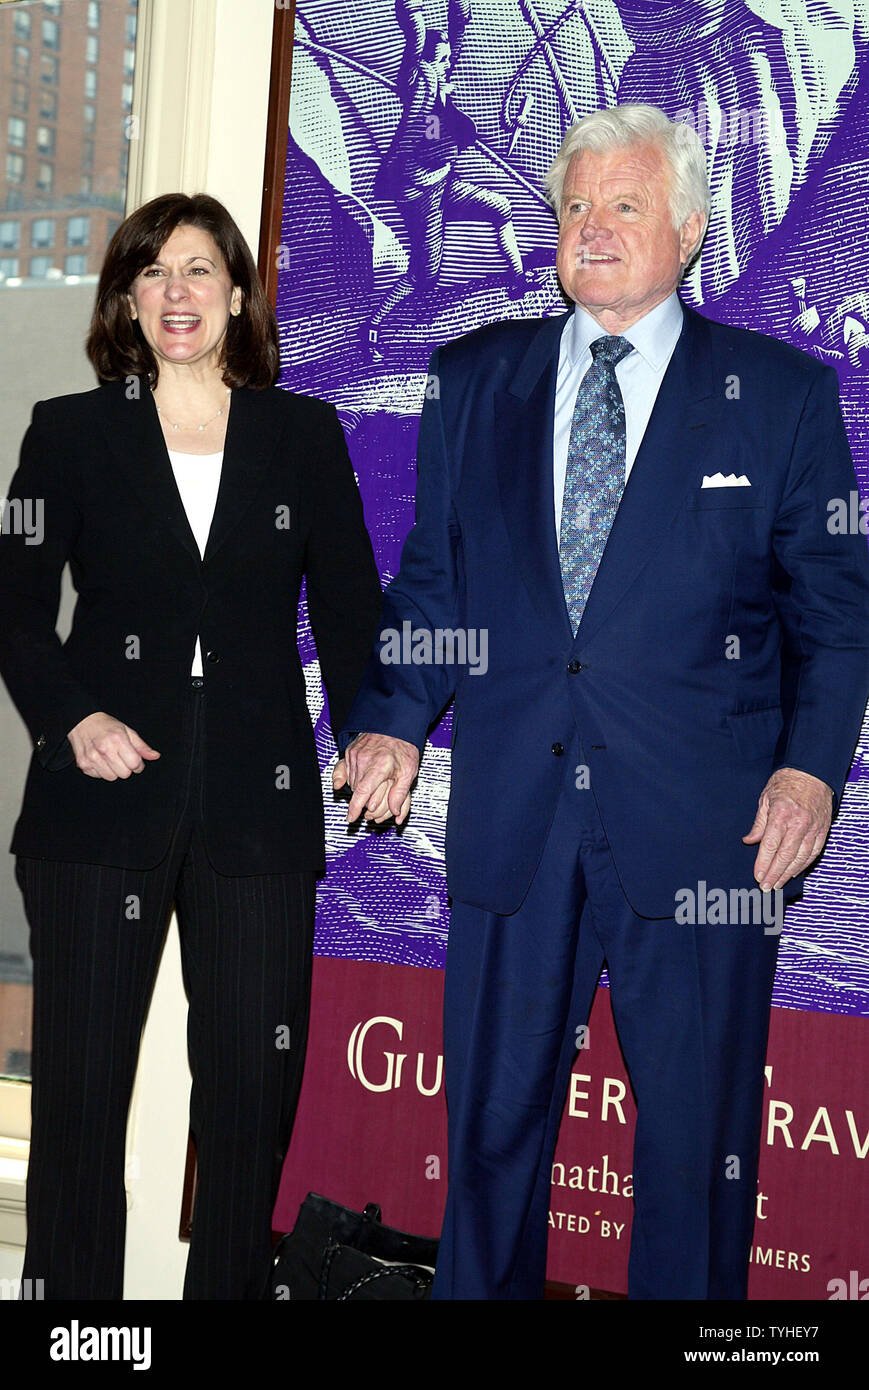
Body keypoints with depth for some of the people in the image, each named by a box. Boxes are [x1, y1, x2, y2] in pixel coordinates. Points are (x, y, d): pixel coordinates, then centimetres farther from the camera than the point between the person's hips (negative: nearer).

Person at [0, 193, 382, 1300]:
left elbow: (348, 608, 9)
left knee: (254, 1085, 3)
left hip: (258, 803, 1)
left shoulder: (303, 434, 9)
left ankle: (230, 1285, 20)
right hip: (102, 798, 0)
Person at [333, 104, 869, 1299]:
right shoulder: (474, 379, 11)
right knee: (493, 1116, 11)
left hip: (704, 826, -2)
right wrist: (390, 722, -2)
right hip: (511, 816, 2)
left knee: (698, 1134, 7)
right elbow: (433, 578, 12)